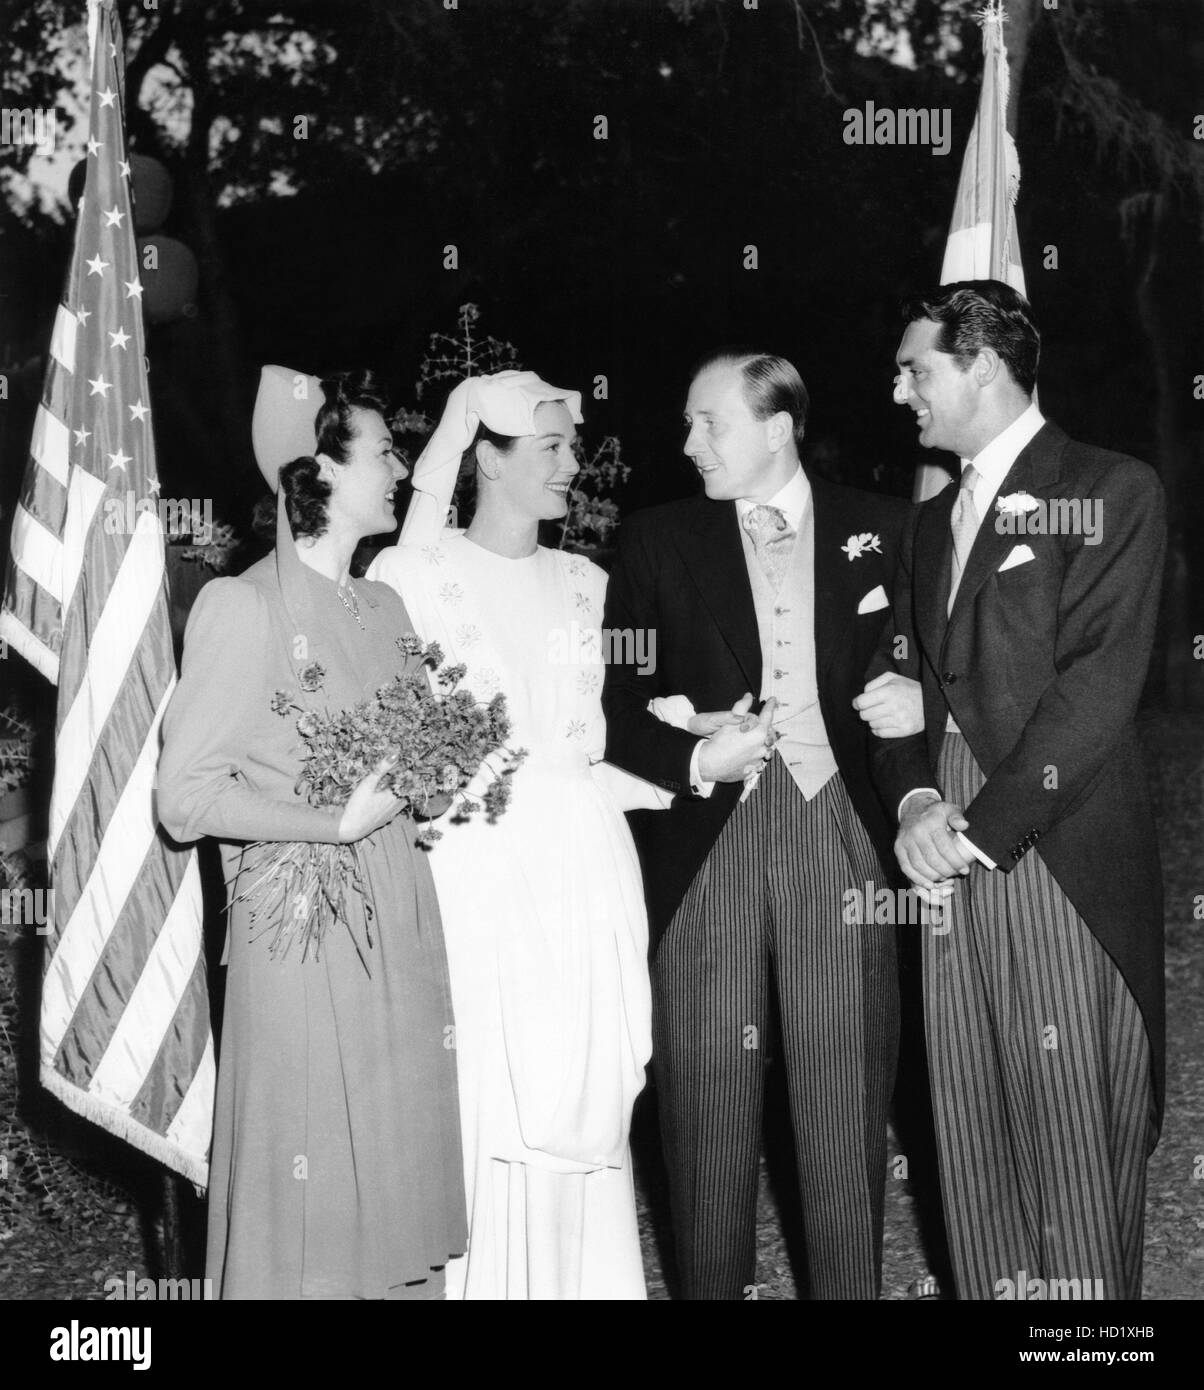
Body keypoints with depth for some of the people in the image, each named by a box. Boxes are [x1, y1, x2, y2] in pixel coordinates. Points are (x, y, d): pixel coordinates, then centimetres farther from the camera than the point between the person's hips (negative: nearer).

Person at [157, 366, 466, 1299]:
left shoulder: (385, 606, 12)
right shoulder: (243, 604, -9)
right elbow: (186, 796, -12)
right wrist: (337, 823, -17)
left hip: (402, 924, 7)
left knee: (404, 1175, 11)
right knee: (311, 1189, 2)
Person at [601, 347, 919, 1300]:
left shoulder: (882, 531, 7)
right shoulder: (657, 543, 7)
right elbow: (618, 705, 5)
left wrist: (920, 699, -7)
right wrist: (694, 758, -11)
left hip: (839, 837, 0)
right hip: (705, 848, 1)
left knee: (847, 1109, 4)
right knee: (708, 1118, 6)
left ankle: (853, 1287, 20)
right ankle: (713, 1285, 22)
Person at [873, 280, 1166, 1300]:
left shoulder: (1111, 492, -3)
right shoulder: (931, 521, 19)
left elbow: (1099, 683, -12)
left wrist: (984, 829, -15)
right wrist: (915, 801, -4)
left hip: (1058, 857, -6)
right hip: (951, 853, 6)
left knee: (1077, 1129, -2)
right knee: (970, 1132, 9)